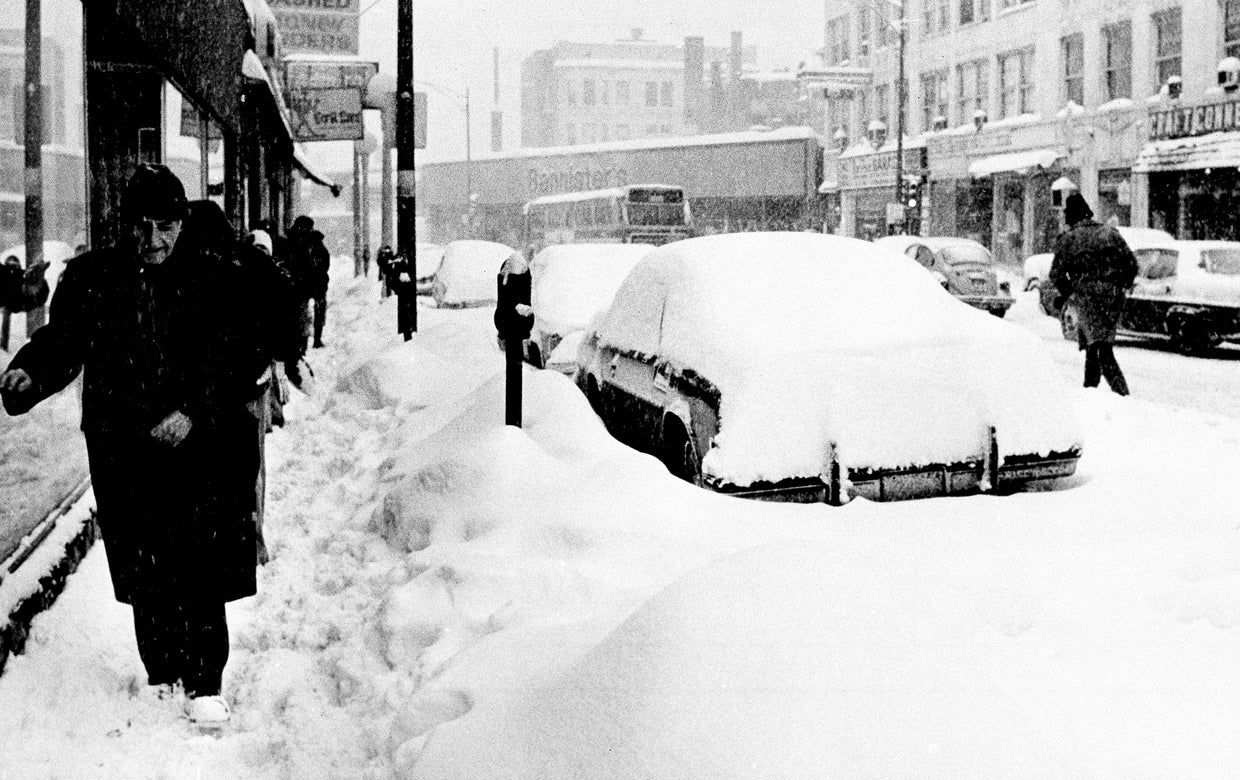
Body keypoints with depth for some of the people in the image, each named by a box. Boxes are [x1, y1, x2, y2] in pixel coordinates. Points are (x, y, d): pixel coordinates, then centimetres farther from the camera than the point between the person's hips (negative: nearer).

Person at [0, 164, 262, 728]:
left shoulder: (214, 279, -5)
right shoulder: (91, 279, 1)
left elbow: (240, 365, -5)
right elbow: (61, 341, 6)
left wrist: (195, 414, -16)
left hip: (203, 451, -2)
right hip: (123, 455, 3)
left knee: (200, 575, -3)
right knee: (143, 577, 12)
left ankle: (204, 685, 12)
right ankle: (162, 676, 30)